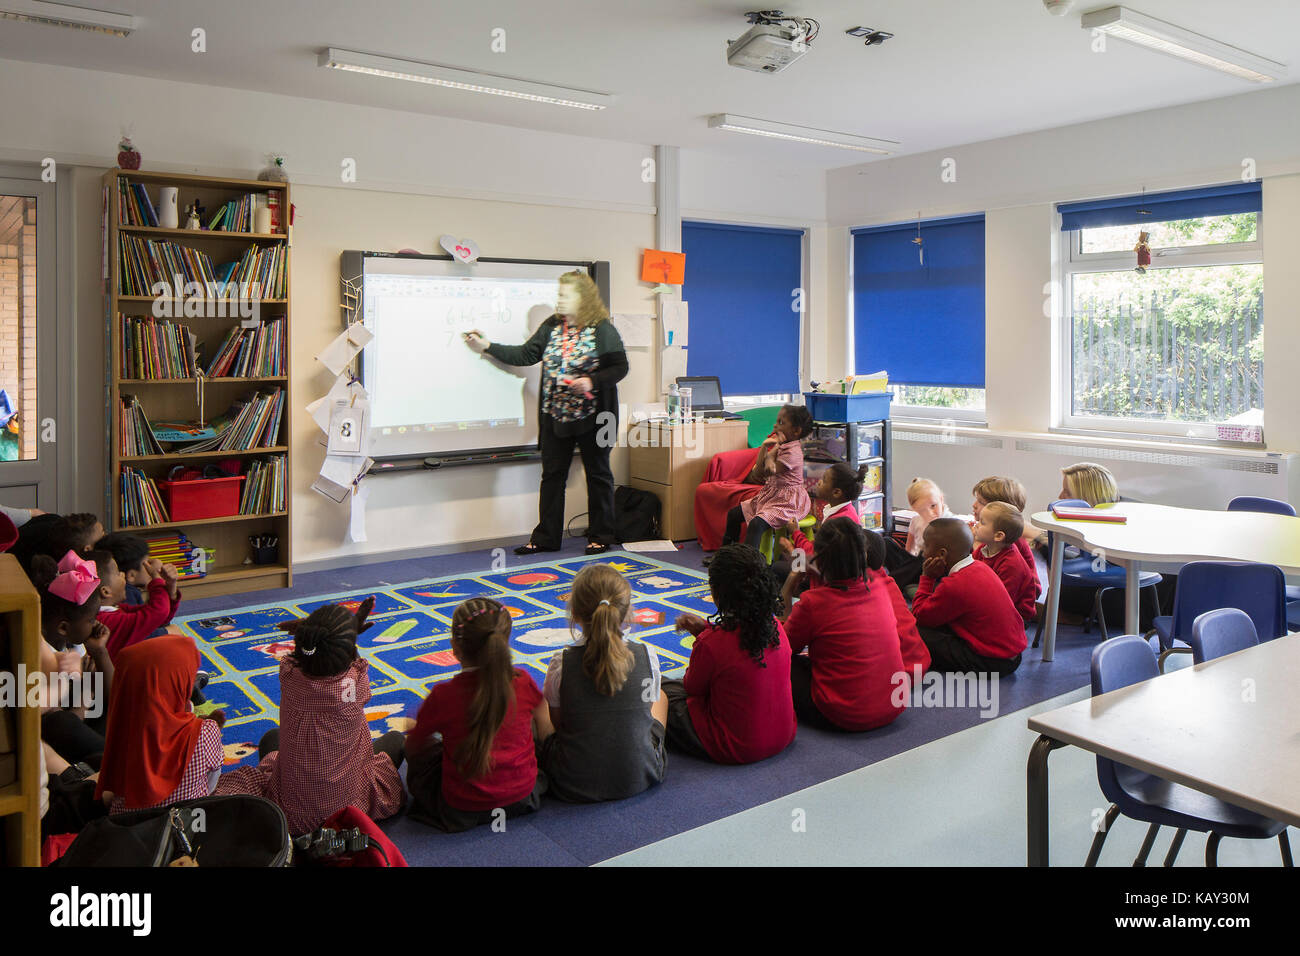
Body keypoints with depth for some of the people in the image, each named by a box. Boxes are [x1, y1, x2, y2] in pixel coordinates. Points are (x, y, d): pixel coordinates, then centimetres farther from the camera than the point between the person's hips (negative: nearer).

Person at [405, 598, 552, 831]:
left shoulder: (443, 695, -17)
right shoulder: (522, 682, -12)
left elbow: (412, 746, -2)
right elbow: (547, 733, 2)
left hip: (461, 810, -1)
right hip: (522, 798, 2)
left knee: (422, 750, 22)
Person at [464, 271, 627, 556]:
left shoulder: (603, 330, -9)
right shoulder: (551, 327, 7)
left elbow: (620, 367, -9)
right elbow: (526, 355, 8)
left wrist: (592, 381, -22)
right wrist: (487, 346, 3)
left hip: (592, 416, -5)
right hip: (556, 415, 5)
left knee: (598, 474, 6)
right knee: (552, 475, 8)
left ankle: (600, 537, 18)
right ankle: (545, 538, 16)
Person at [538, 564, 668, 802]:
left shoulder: (561, 664, -17)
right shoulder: (646, 657, -13)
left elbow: (556, 721, -3)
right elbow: (647, 705, 3)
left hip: (573, 786, -1)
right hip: (639, 779, 1)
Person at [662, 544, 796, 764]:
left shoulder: (710, 643, -26)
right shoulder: (776, 627, -8)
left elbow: (693, 688, -5)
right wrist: (707, 629, 5)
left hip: (735, 750, -6)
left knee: (663, 689, 12)